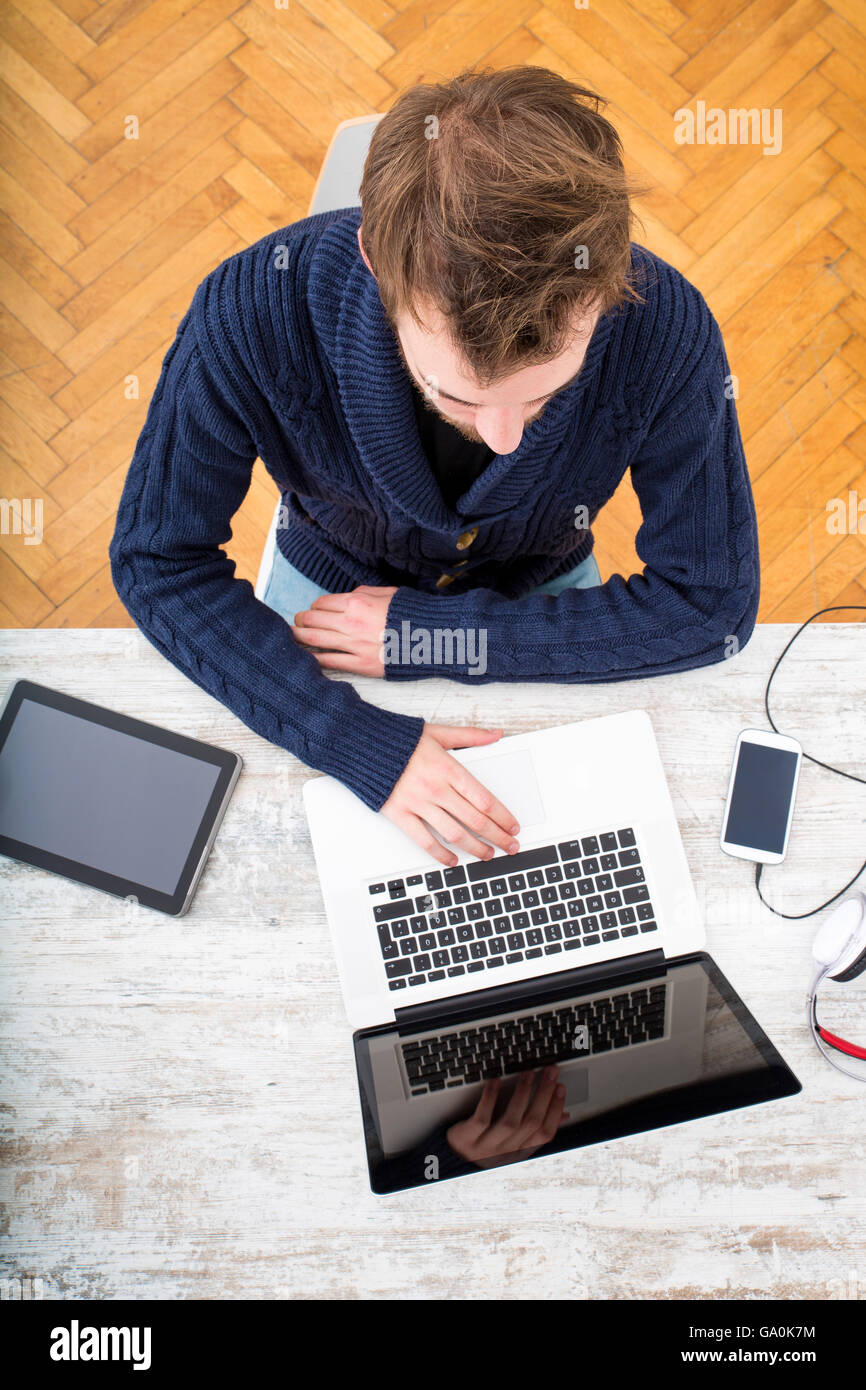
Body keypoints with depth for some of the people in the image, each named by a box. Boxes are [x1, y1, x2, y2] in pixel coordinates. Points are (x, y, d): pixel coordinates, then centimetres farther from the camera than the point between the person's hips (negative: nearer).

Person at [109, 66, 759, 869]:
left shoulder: (664, 328, -34)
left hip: (541, 596, 1)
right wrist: (359, 742, -37)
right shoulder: (252, 313, -37)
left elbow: (710, 605, -23)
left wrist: (423, 637, -28)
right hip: (330, 584, 0)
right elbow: (158, 560, -24)